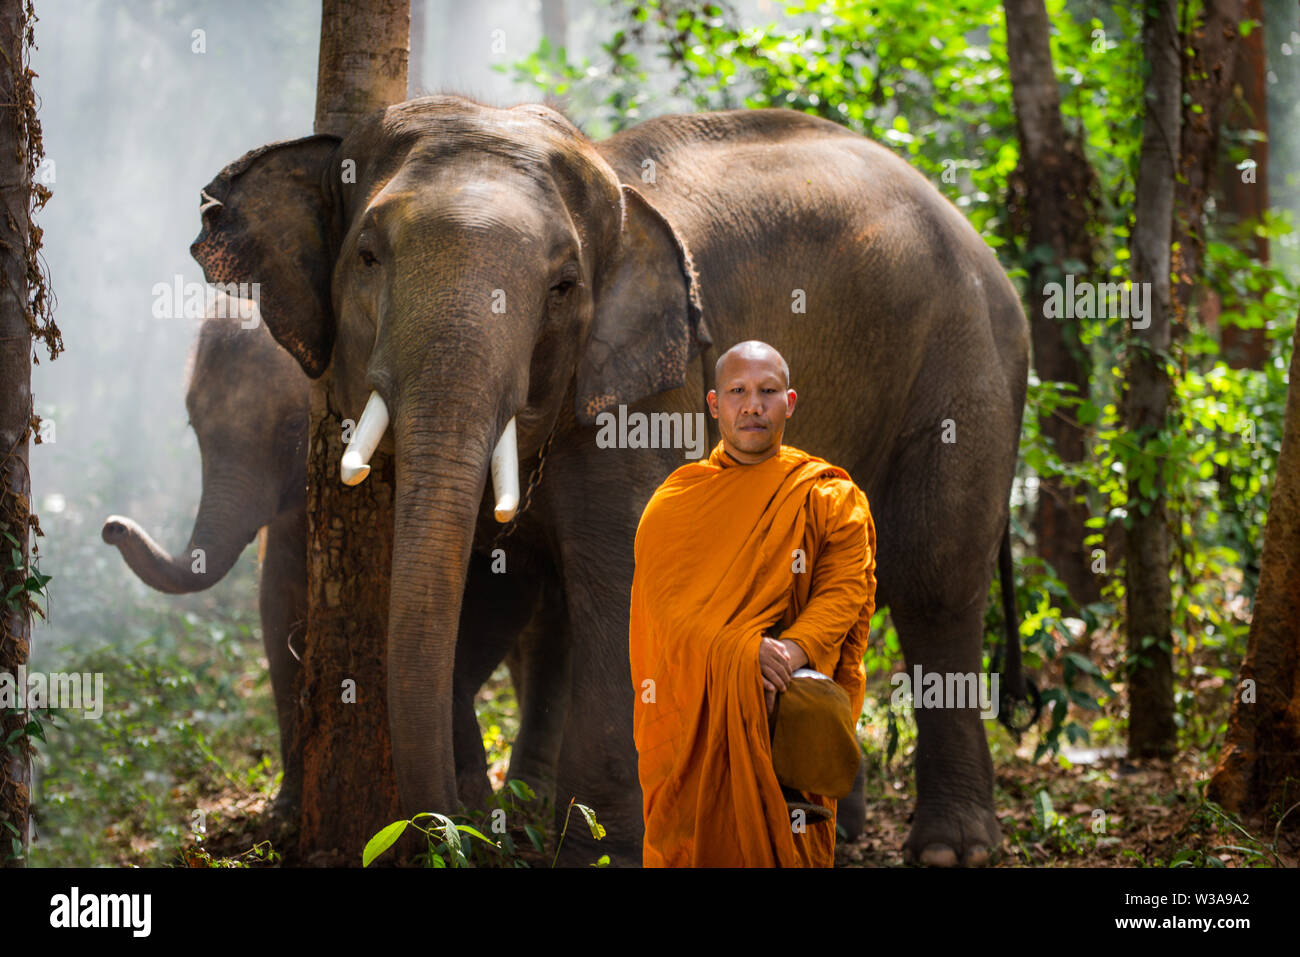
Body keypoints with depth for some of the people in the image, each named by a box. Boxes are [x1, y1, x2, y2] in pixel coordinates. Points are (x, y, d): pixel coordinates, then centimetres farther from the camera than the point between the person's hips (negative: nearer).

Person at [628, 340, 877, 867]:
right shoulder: (676, 501, 7)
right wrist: (742, 652, -22)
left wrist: (793, 651, -23)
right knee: (690, 847, -2)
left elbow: (846, 588, -4)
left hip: (789, 706, 0)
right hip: (693, 717, 0)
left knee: (783, 848, -2)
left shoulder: (830, 498, 8)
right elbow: (669, 599, -5)